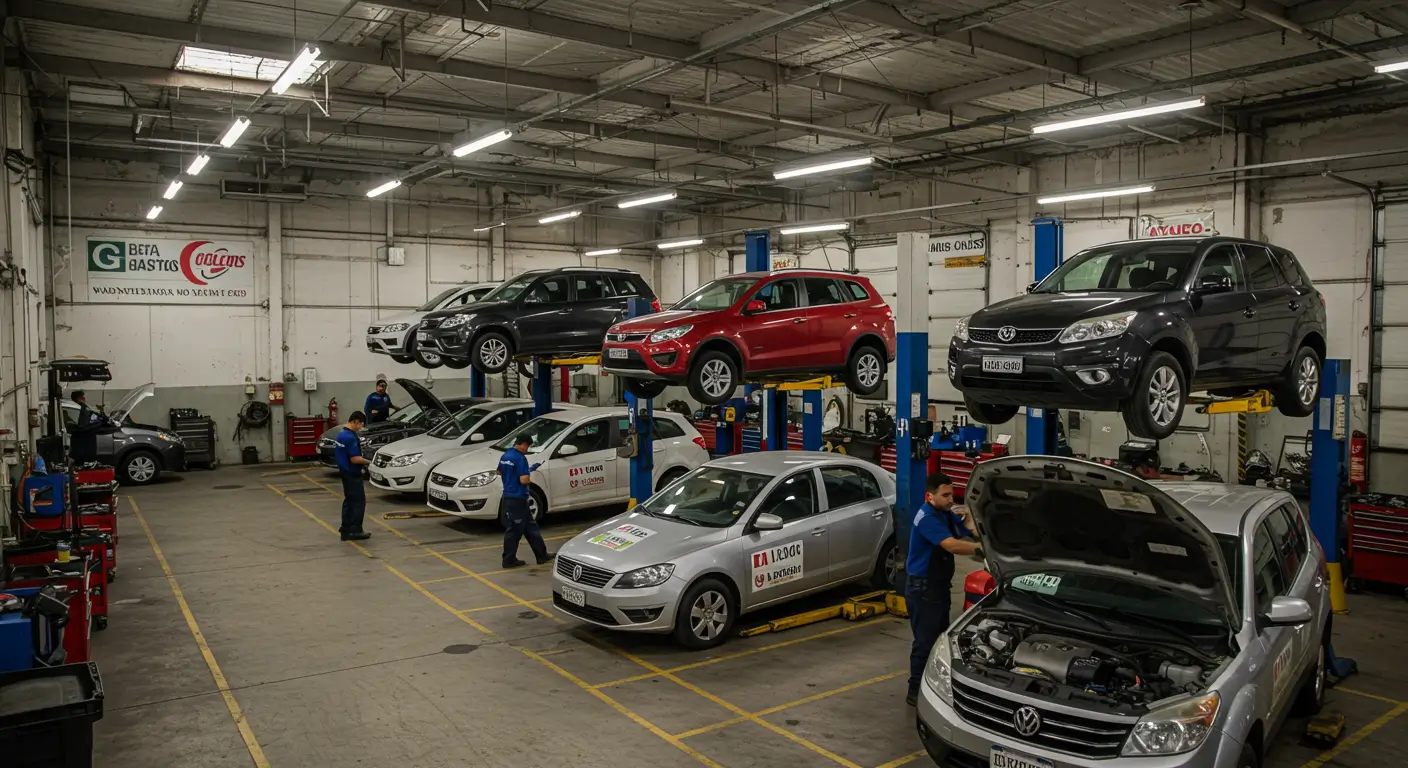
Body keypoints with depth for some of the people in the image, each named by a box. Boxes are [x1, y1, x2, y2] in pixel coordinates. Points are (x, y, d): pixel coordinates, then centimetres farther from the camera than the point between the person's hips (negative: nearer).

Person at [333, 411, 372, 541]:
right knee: (359, 501, -3)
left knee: (349, 501, 13)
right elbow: (354, 459, -25)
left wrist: (362, 460, 15)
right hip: (352, 474, -10)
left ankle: (346, 530, 15)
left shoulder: (341, 434, 9)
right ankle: (355, 531, -1)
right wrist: (368, 462, -10)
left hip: (345, 472, 10)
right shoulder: (351, 437, -22)